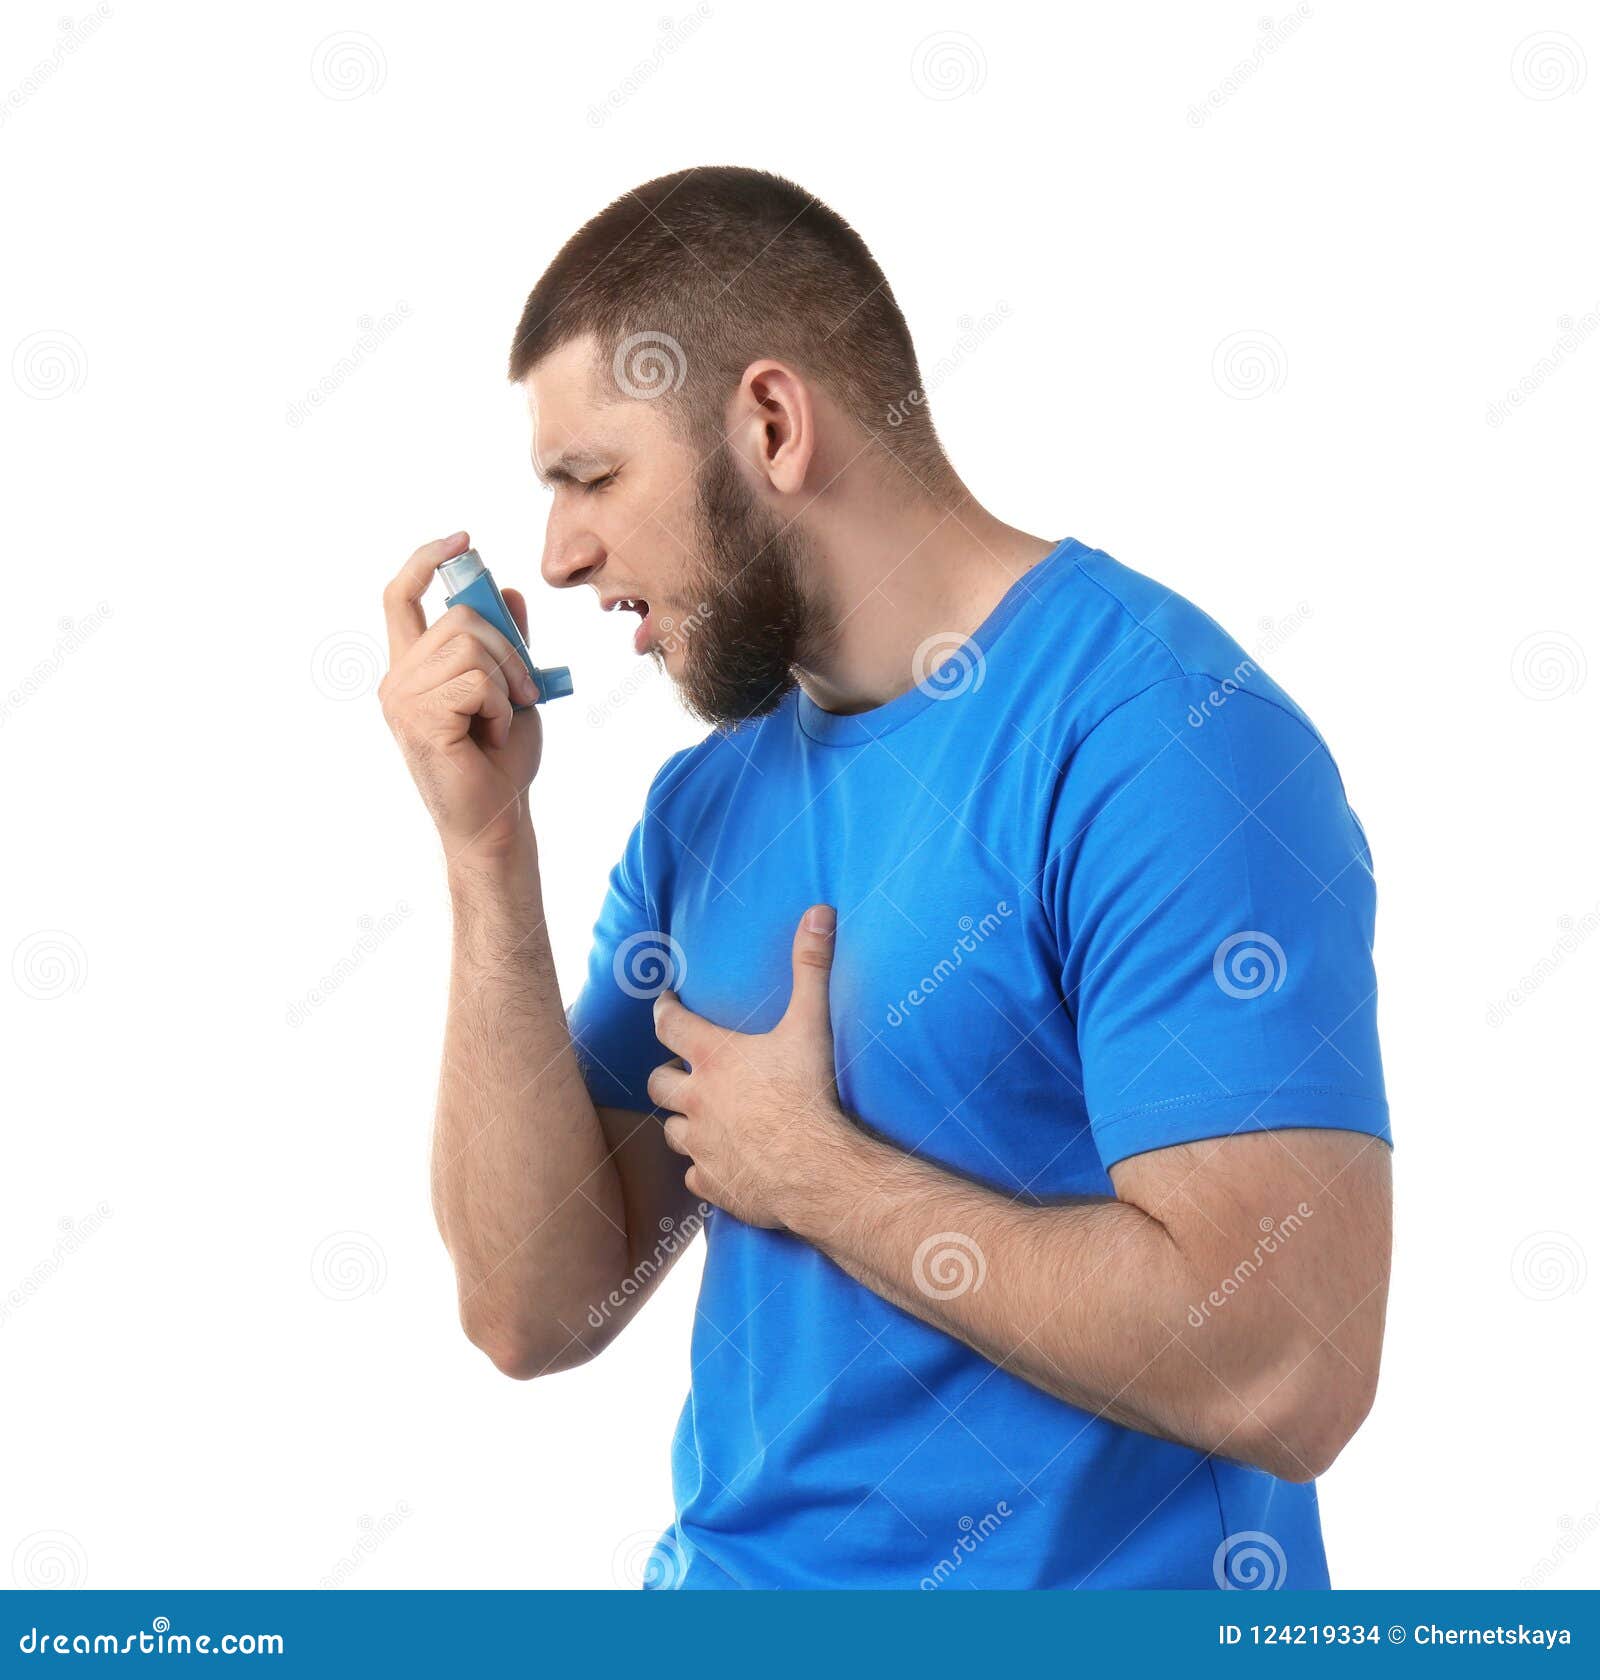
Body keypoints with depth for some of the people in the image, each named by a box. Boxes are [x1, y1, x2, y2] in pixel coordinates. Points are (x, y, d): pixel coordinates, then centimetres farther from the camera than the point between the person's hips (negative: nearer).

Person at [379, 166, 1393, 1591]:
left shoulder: (1156, 727, -17)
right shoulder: (707, 802, 5)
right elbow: (537, 1312, 1)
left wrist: (808, 1169, -14)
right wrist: (489, 848, -6)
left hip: (1087, 1571, -6)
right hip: (735, 1569, 6)